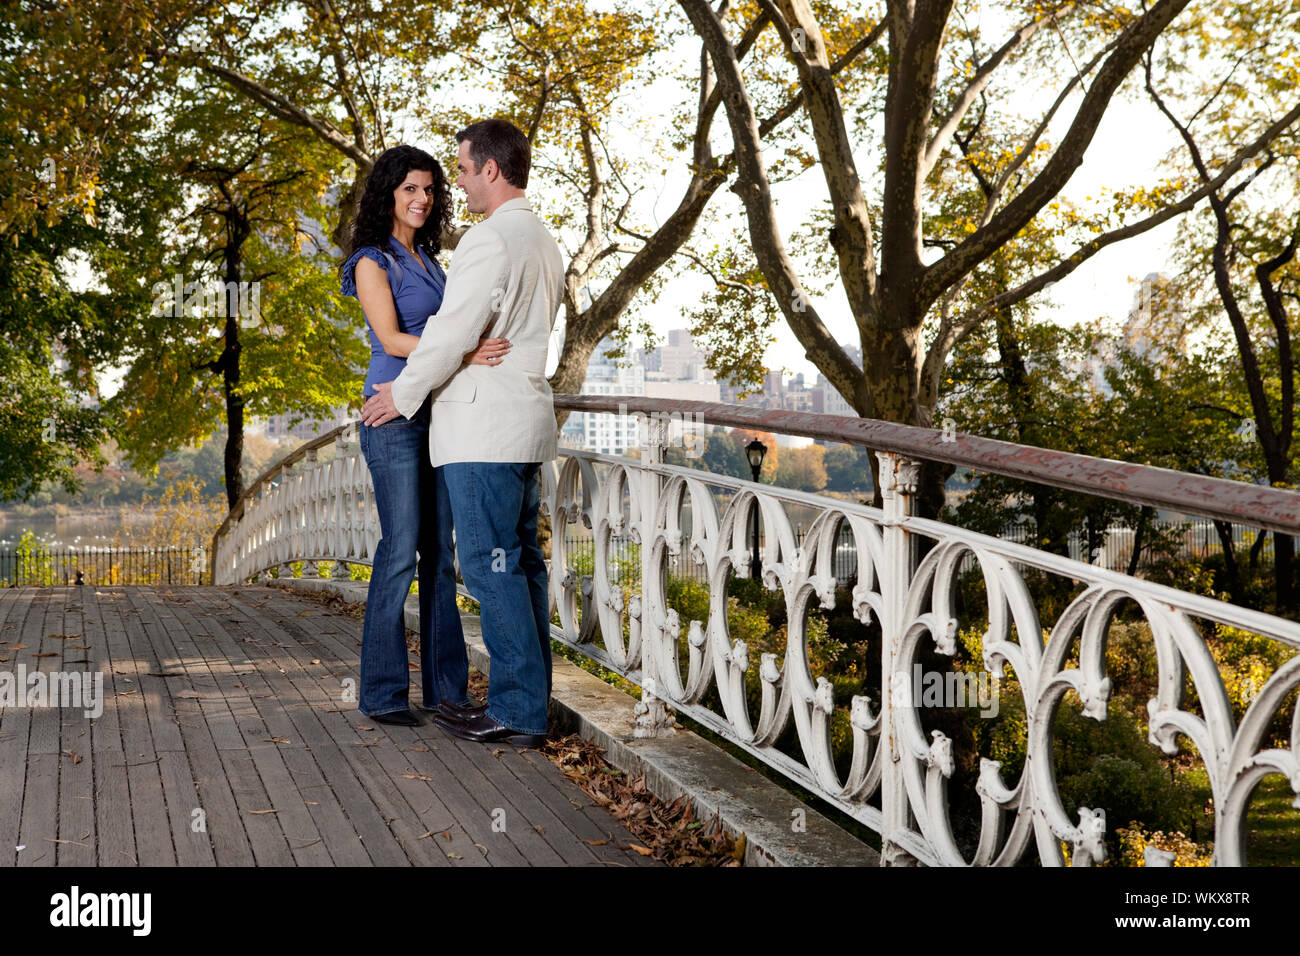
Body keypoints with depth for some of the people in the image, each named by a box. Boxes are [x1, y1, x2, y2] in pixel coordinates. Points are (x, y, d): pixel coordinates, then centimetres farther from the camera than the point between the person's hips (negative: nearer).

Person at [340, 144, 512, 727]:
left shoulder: (427, 260, 18)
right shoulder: (372, 261, -3)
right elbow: (391, 338, -16)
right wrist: (462, 353, -27)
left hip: (438, 416, 7)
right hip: (396, 417, -7)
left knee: (440, 550, 7)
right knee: (400, 550, -8)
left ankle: (446, 685, 13)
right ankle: (382, 693, 1)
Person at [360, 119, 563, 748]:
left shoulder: (490, 239, -13)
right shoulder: (543, 243, 17)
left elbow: (454, 330, -16)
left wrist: (403, 395, -3)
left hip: (483, 425, -10)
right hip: (525, 418, 10)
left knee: (491, 565, -6)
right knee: (521, 561, 11)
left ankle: (515, 711, -3)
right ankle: (532, 699, 16)